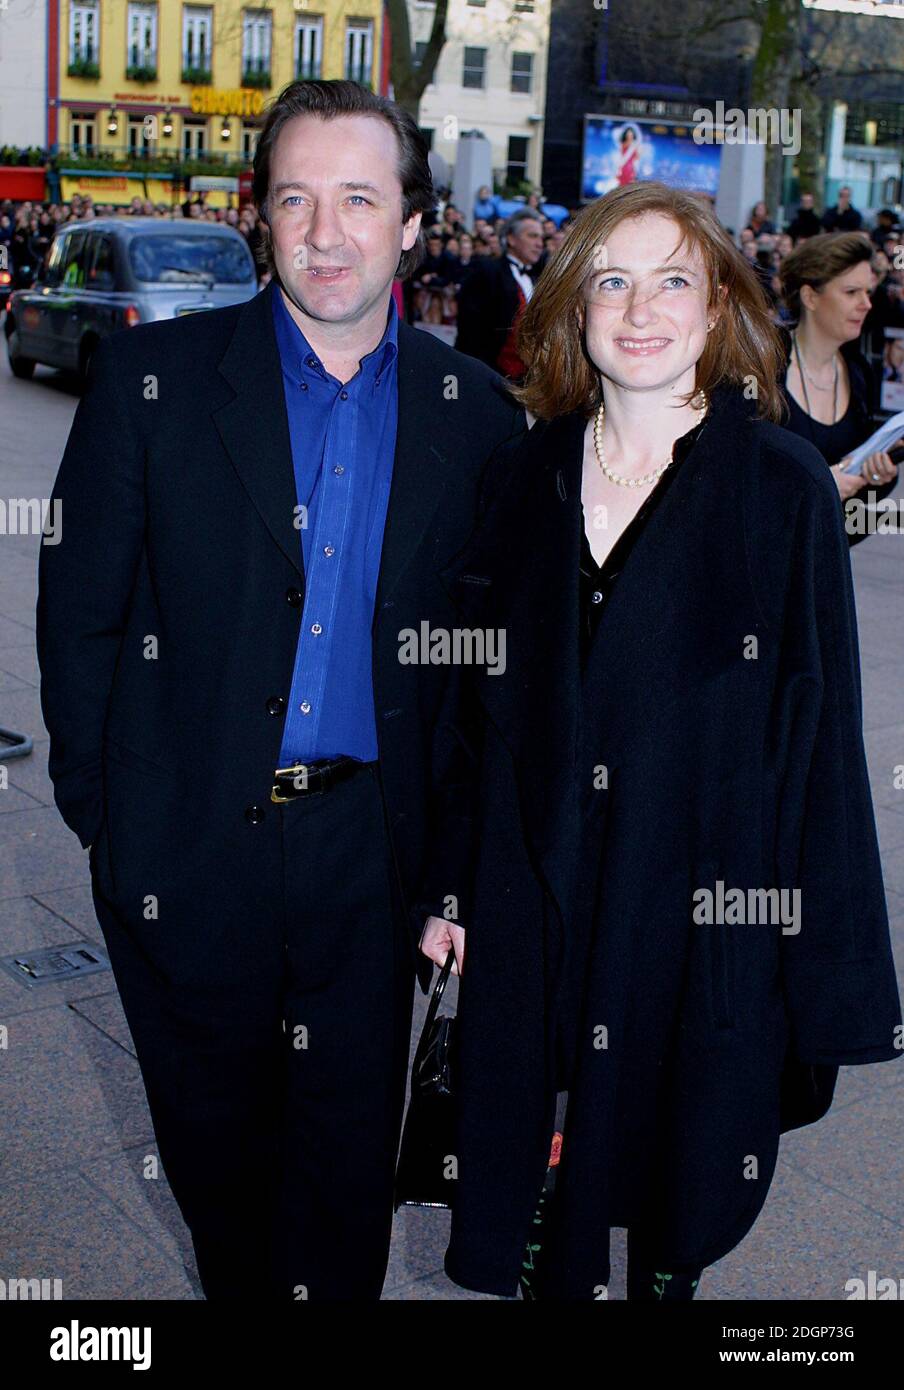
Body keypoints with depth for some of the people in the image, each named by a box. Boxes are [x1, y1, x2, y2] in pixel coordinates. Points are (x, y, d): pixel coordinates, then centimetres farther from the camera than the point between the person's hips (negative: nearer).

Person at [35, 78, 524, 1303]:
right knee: (213, 1135, 18)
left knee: (348, 1150, 13)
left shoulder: (474, 411, 0)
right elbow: (79, 613, -2)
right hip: (191, 846, 0)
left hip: (373, 850, 1)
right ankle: (240, 1287, 45)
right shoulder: (151, 379, -5)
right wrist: (96, 810, -2)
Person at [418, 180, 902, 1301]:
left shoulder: (784, 486, -8)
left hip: (707, 914, -2)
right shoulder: (525, 473, 2)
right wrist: (454, 884, 7)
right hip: (533, 906, 3)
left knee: (675, 1200, 13)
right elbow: (477, 698, 7)